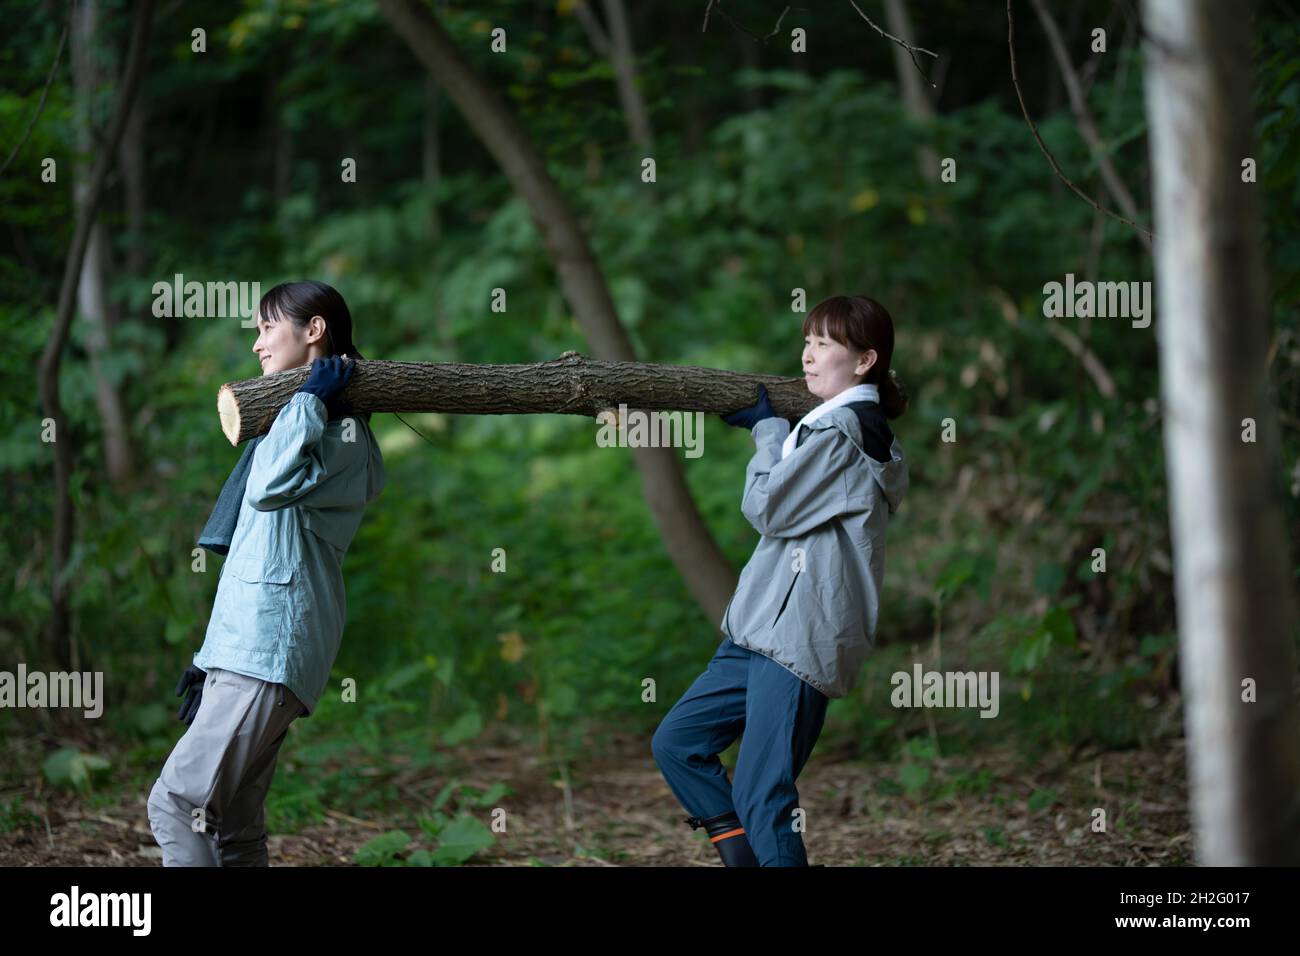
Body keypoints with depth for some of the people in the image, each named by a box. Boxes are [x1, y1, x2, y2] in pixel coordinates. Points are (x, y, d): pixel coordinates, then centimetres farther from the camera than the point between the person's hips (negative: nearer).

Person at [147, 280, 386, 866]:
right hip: (244, 652, 10)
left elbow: (271, 485, -25)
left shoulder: (343, 433, -4)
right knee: (231, 828, 5)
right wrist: (212, 658, 24)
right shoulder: (300, 424, 28)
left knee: (178, 802, -18)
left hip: (270, 653, -10)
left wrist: (310, 399, -13)